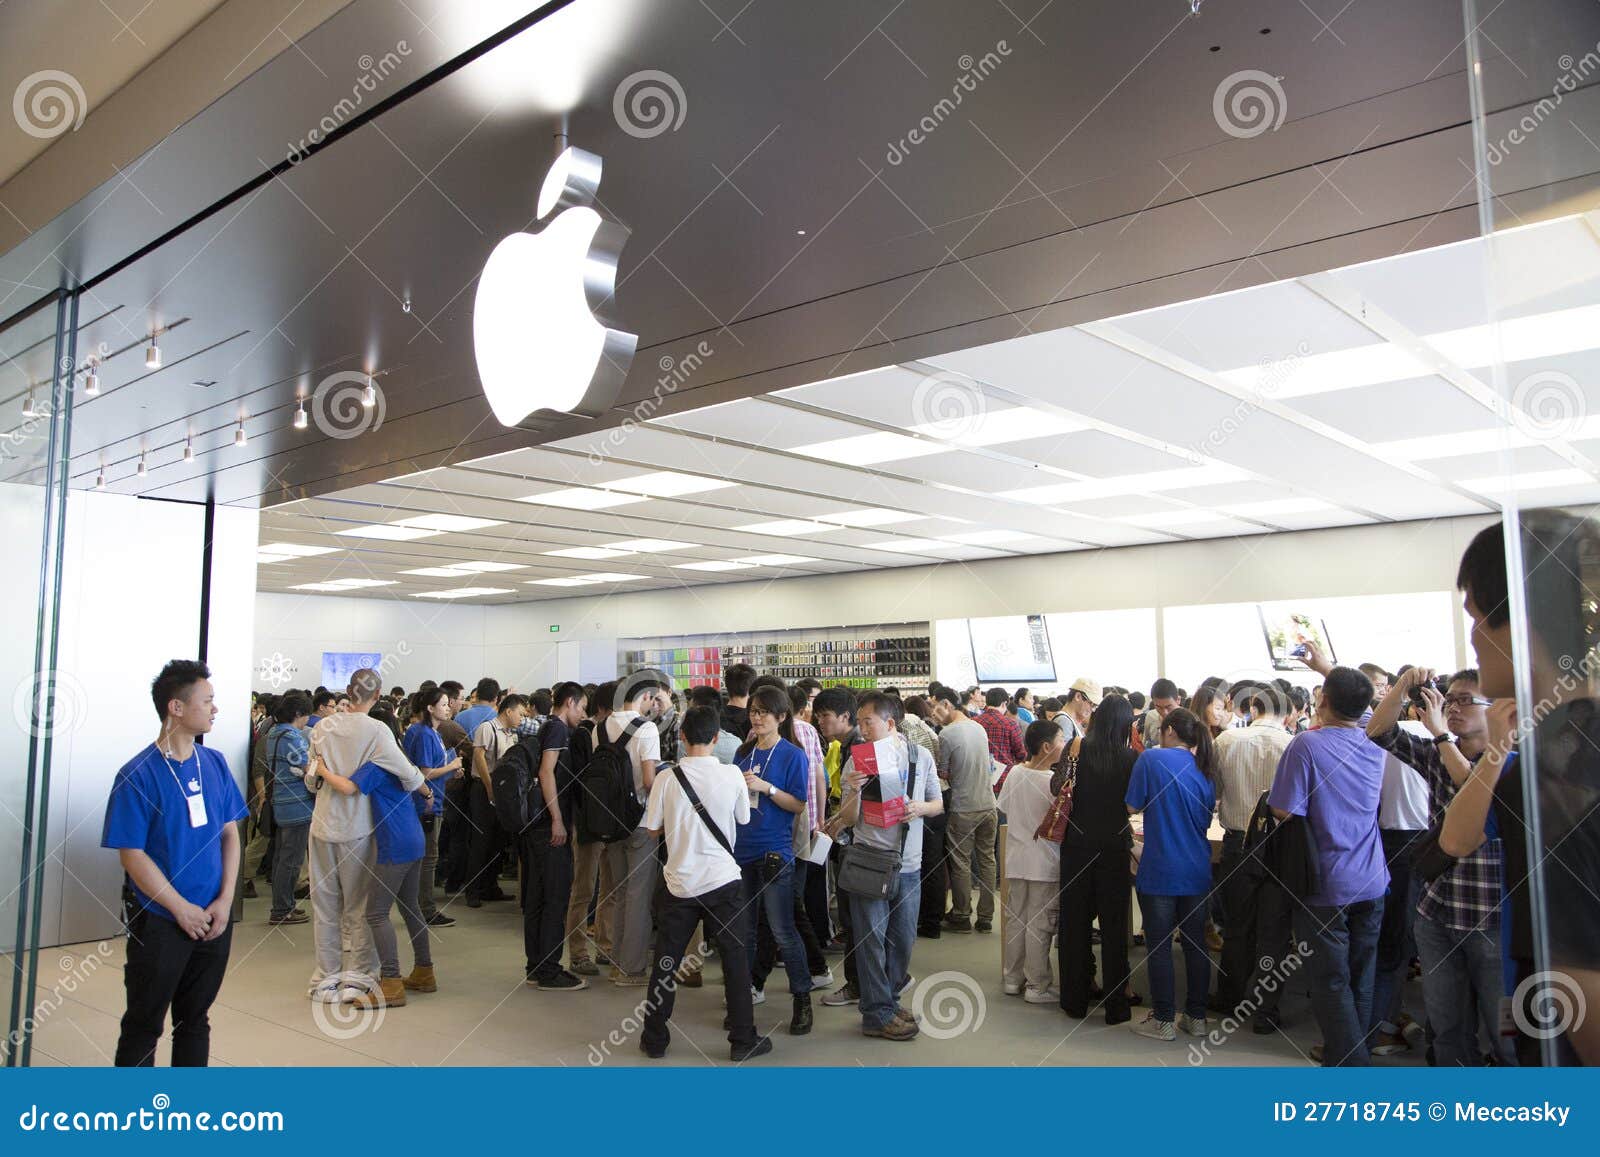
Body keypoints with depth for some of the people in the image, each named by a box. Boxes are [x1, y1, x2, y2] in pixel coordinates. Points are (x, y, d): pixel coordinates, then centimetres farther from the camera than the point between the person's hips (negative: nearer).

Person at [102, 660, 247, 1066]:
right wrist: (183, 910, -13)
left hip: (213, 919, 5)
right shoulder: (138, 775, -13)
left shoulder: (214, 763, 3)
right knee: (144, 1026, 9)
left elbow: (229, 833, 6)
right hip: (159, 922, -5)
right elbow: (132, 855, -13)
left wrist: (224, 901, -4)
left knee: (195, 1020, 17)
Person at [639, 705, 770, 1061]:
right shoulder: (732, 775, -9)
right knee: (736, 961, 9)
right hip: (723, 881, -1)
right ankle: (743, 1040, 15)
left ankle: (654, 1039, 22)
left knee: (666, 962, 12)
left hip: (680, 882, 1)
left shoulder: (667, 779, -9)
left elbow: (653, 829, 0)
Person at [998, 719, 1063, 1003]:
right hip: (1045, 862, -6)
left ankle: (1011, 979, 25)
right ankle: (1037, 986, 11)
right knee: (1040, 924, 3)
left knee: (1015, 919, 15)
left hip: (1016, 859, 6)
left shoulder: (1014, 773, -1)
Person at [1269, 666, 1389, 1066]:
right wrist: (1330, 669, 31)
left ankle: (1349, 1061, 7)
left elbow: (1284, 811, -21)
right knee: (1361, 977, 17)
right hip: (1371, 882, 6)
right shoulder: (1375, 744, 1)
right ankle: (1351, 1049, 31)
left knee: (1332, 981, 4)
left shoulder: (1307, 745, -19)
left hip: (1326, 886, -6)